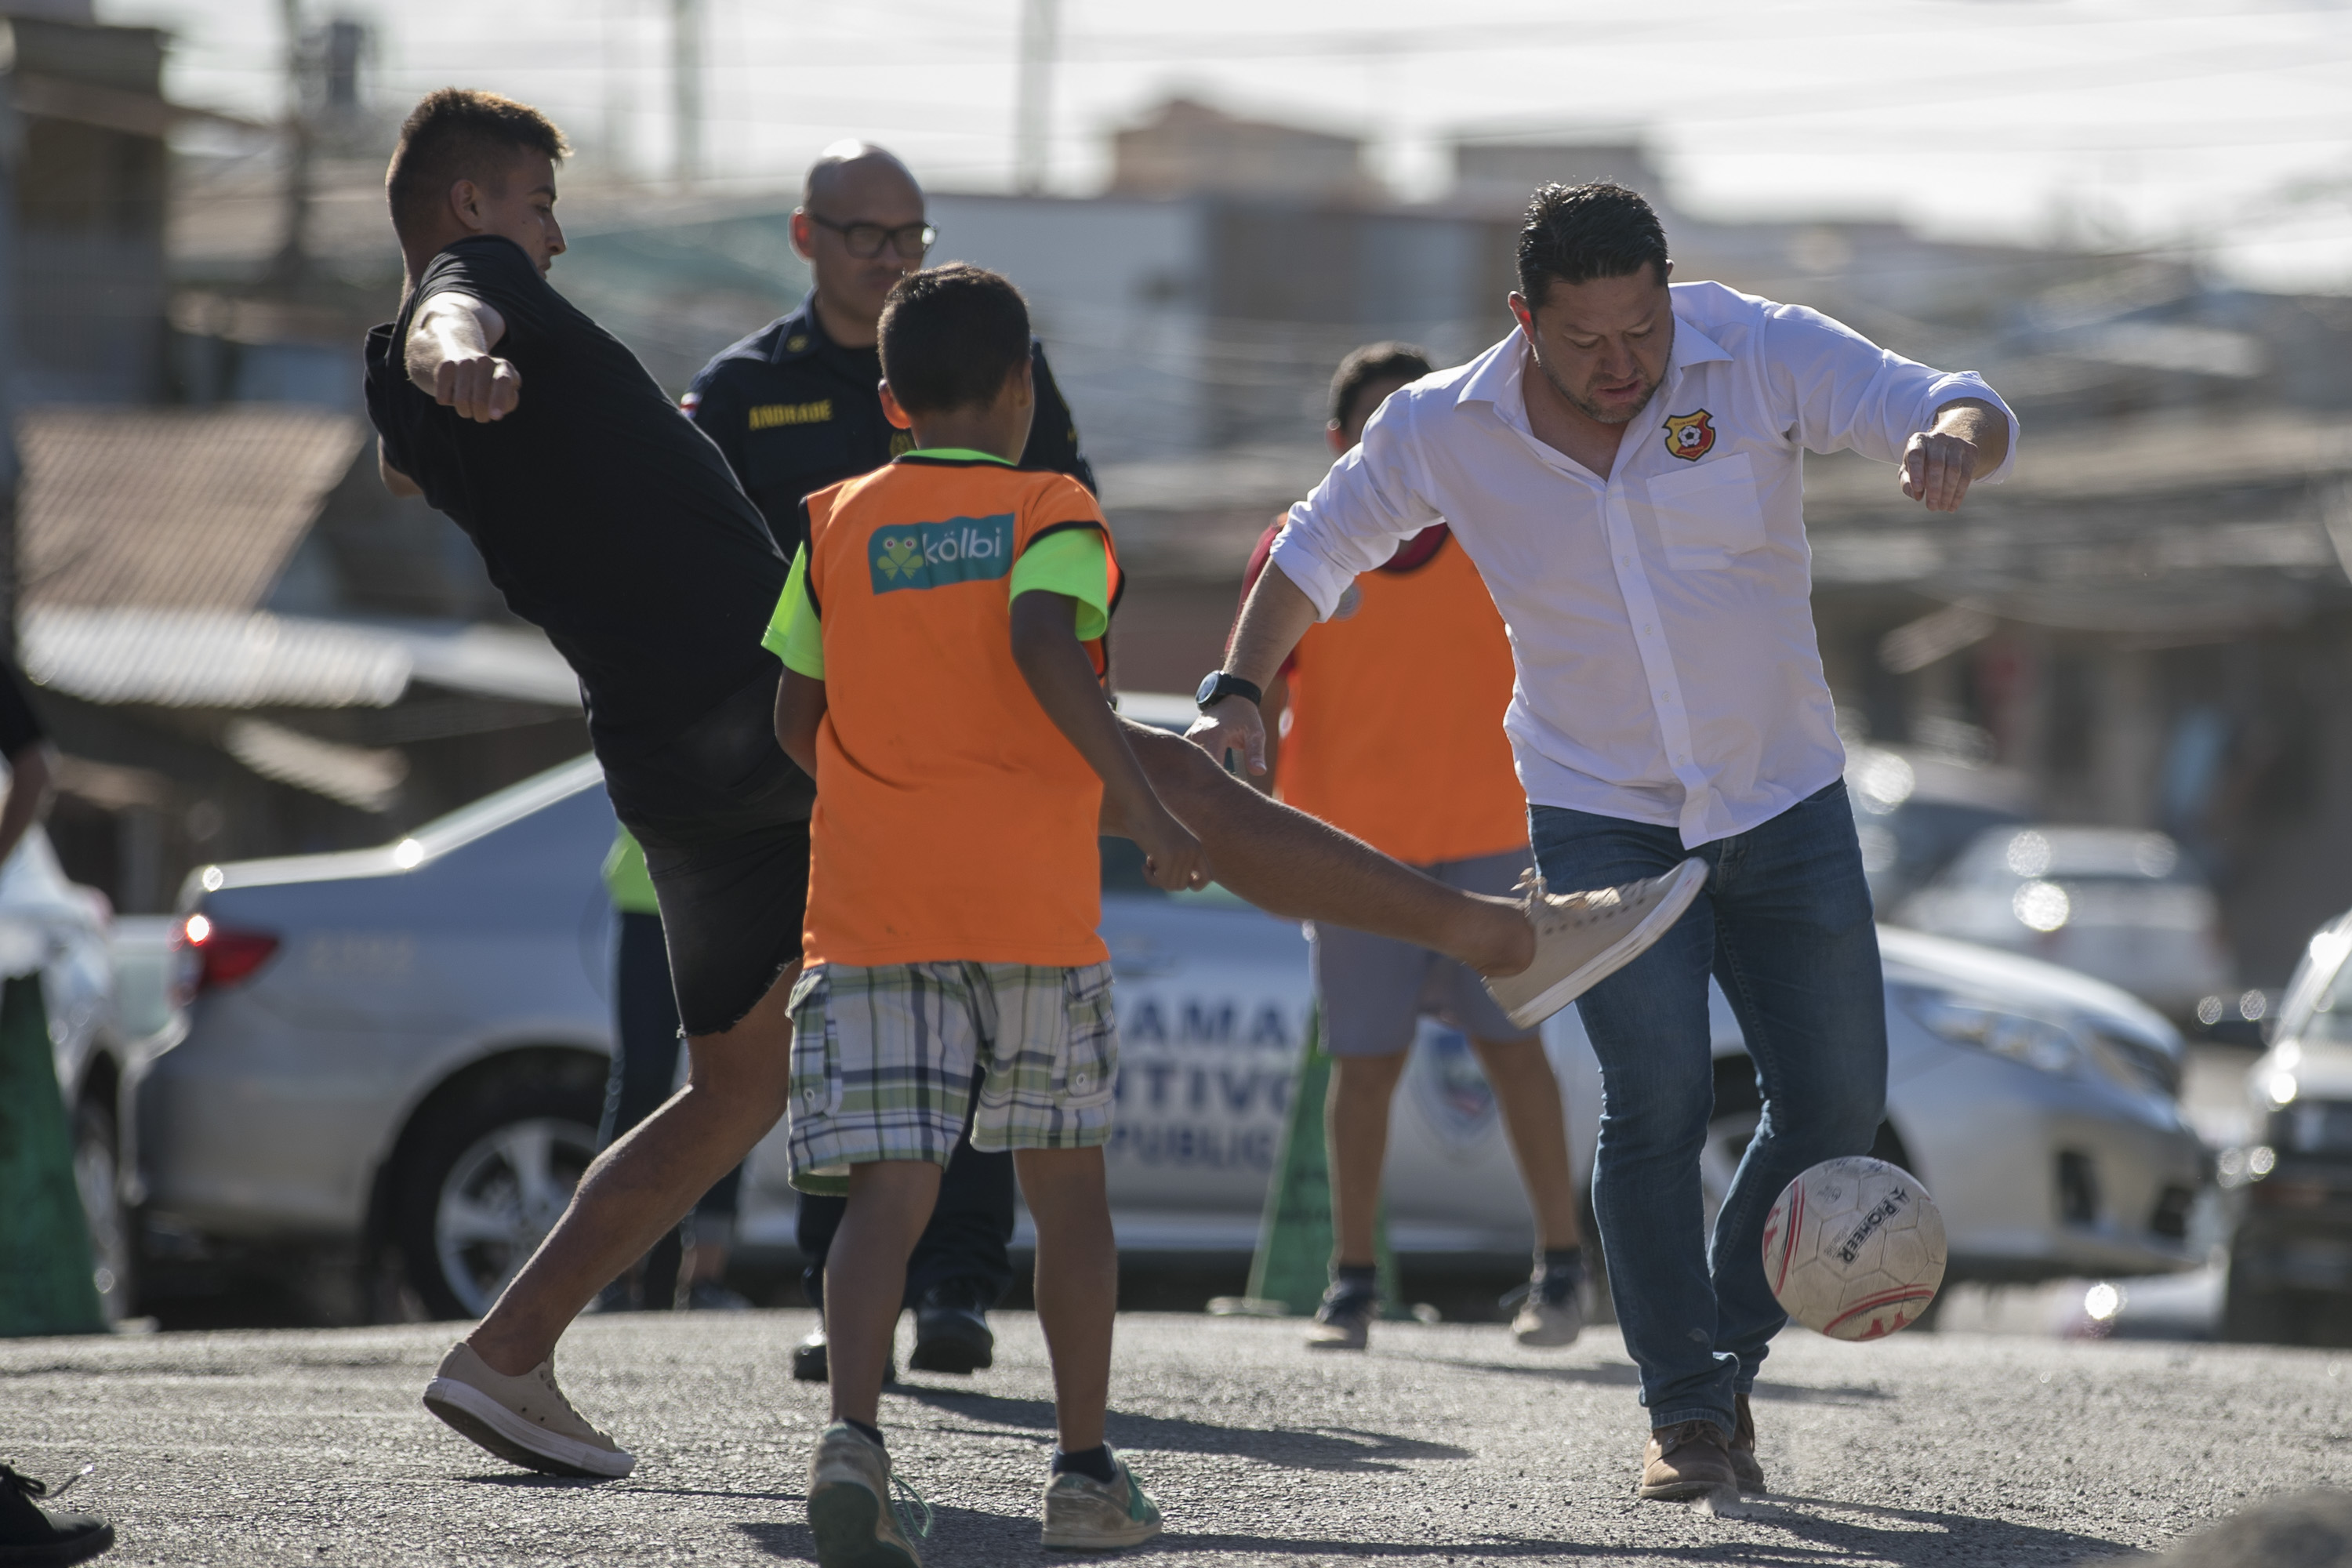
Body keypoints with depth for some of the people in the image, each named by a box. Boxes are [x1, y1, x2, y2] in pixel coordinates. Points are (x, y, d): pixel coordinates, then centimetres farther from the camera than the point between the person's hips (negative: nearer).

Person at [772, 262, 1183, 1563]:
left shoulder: (837, 525, 10)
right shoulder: (1051, 514, 1)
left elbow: (795, 720, 14)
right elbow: (1046, 645, -18)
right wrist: (1142, 810, -19)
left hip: (868, 905, 2)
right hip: (1032, 904, -2)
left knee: (888, 1194, -5)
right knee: (1067, 1188, 14)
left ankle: (851, 1431, -29)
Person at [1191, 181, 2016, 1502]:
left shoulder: (1762, 356, -15)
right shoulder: (1445, 433, -10)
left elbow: (1963, 414, -23)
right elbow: (1317, 550, 7)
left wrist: (1957, 437, -47)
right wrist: (1240, 697, -5)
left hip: (1786, 801, 1)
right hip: (1602, 814, -1)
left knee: (1838, 1103, -1)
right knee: (1658, 1097, -16)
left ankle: (1731, 1353, 22)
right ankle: (1687, 1411, -3)